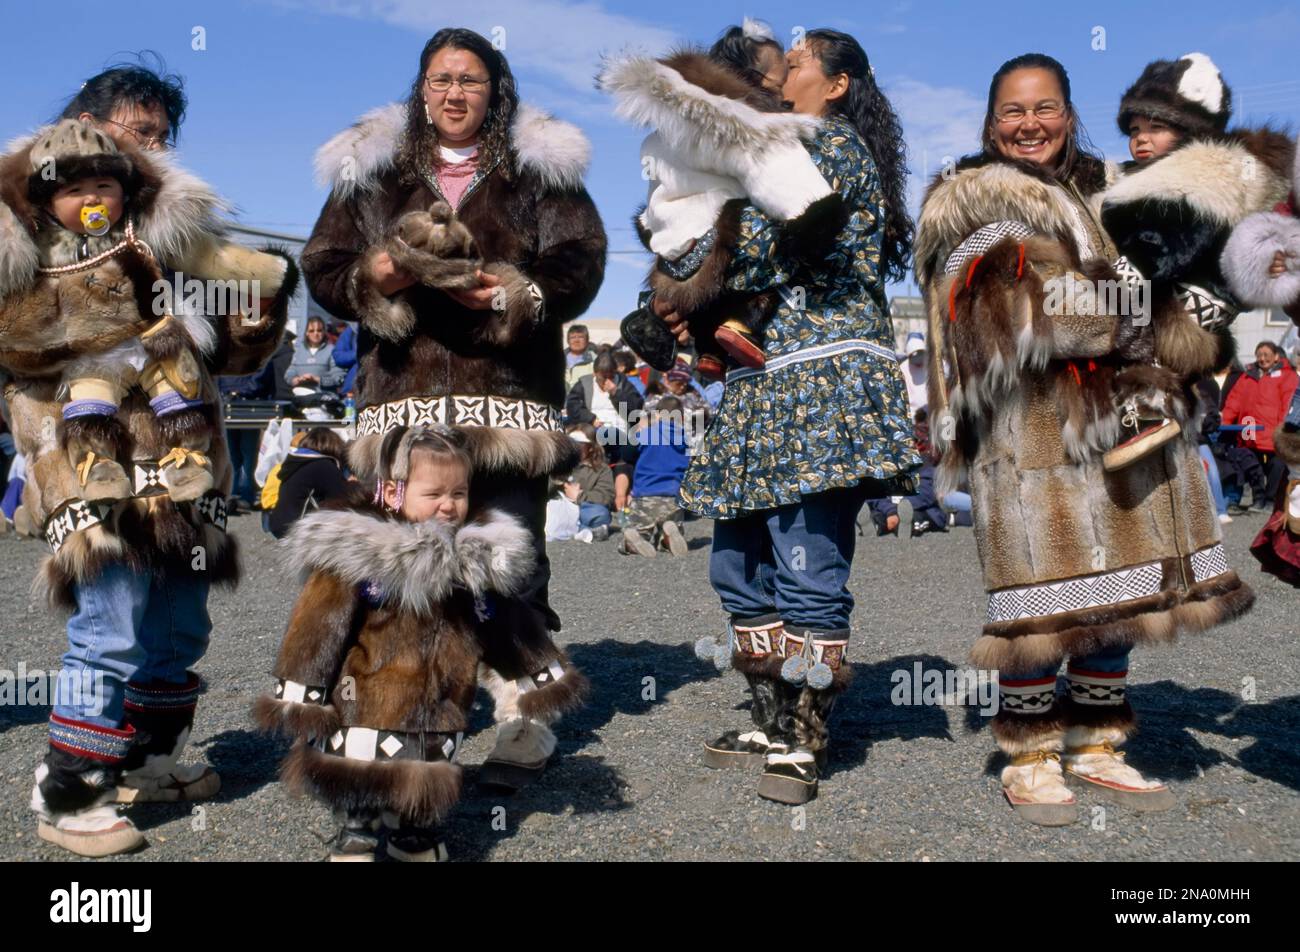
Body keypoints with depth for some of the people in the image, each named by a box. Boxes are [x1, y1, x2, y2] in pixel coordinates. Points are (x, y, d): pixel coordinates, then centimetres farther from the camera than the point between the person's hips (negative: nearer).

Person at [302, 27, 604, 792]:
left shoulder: (541, 167, 11)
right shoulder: (372, 170, 16)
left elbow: (581, 262, 3)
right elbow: (324, 265, 14)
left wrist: (521, 296, -14)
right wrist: (371, 279, -8)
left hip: (508, 393, -2)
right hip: (405, 392, 2)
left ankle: (525, 719, 5)